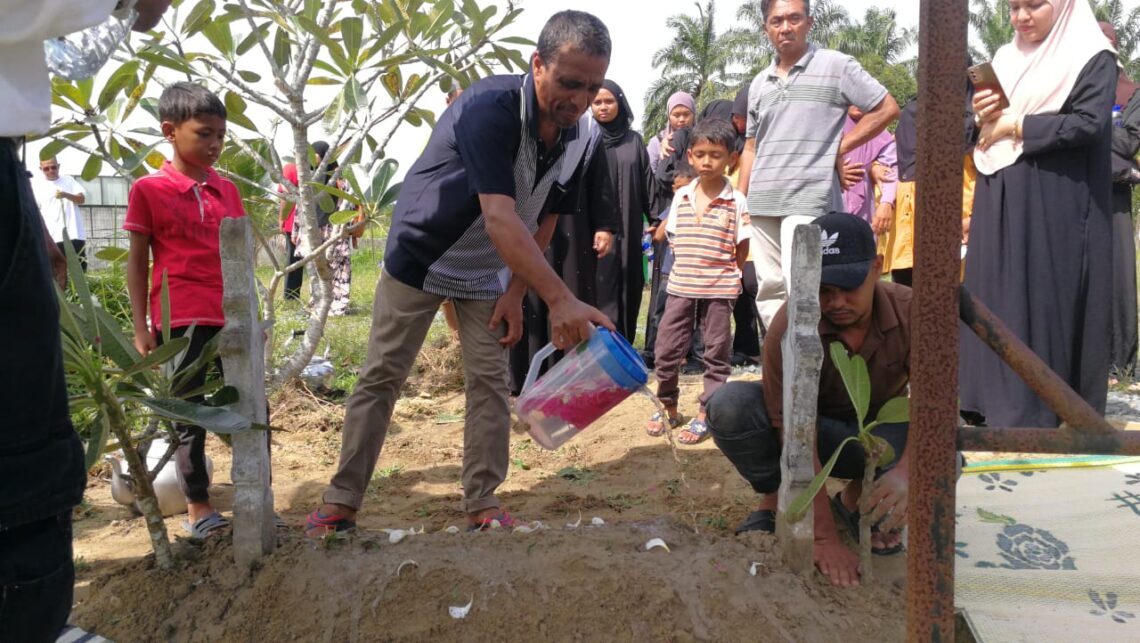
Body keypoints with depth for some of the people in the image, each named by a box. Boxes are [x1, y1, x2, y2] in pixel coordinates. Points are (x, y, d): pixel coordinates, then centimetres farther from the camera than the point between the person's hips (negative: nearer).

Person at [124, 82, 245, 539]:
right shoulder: (149, 189, -2)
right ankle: (198, 507, 17)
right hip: (180, 321, -4)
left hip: (231, 317, 4)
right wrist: (141, 327, -5)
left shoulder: (227, 190, 10)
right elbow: (138, 261, -1)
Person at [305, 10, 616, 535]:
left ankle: (482, 506, 12)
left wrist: (516, 291, -6)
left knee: (489, 383, 1)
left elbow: (545, 221, 0)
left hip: (489, 273, 5)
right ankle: (341, 504, 11)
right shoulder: (491, 108, -32)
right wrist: (561, 300, -50)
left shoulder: (582, 141, -12)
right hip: (419, 256, -5)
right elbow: (499, 219, -42)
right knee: (380, 378, 1)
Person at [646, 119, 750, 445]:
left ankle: (705, 413, 18)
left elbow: (742, 248, -2)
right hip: (680, 286, 4)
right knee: (666, 349, 6)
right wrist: (689, 270, 5)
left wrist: (726, 276, -3)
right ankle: (669, 408, 23)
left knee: (716, 352, 6)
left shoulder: (736, 201, -6)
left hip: (719, 289, -3)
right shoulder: (681, 197, 6)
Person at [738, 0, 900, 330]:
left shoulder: (836, 65, 0)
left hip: (809, 198, -5)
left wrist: (838, 149, -1)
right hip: (762, 203, 6)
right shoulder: (759, 83, 15)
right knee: (769, 289, 7)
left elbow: (886, 109, 2)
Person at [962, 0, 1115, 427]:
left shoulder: (1092, 58, -1)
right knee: (996, 300, 4)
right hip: (999, 203, 6)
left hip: (1054, 206, -6)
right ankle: (996, 404, 12)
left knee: (1043, 304, -5)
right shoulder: (1004, 59, 17)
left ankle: (1037, 413, 1)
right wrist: (982, 114, -5)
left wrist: (1016, 125, -10)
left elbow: (1089, 123, -14)